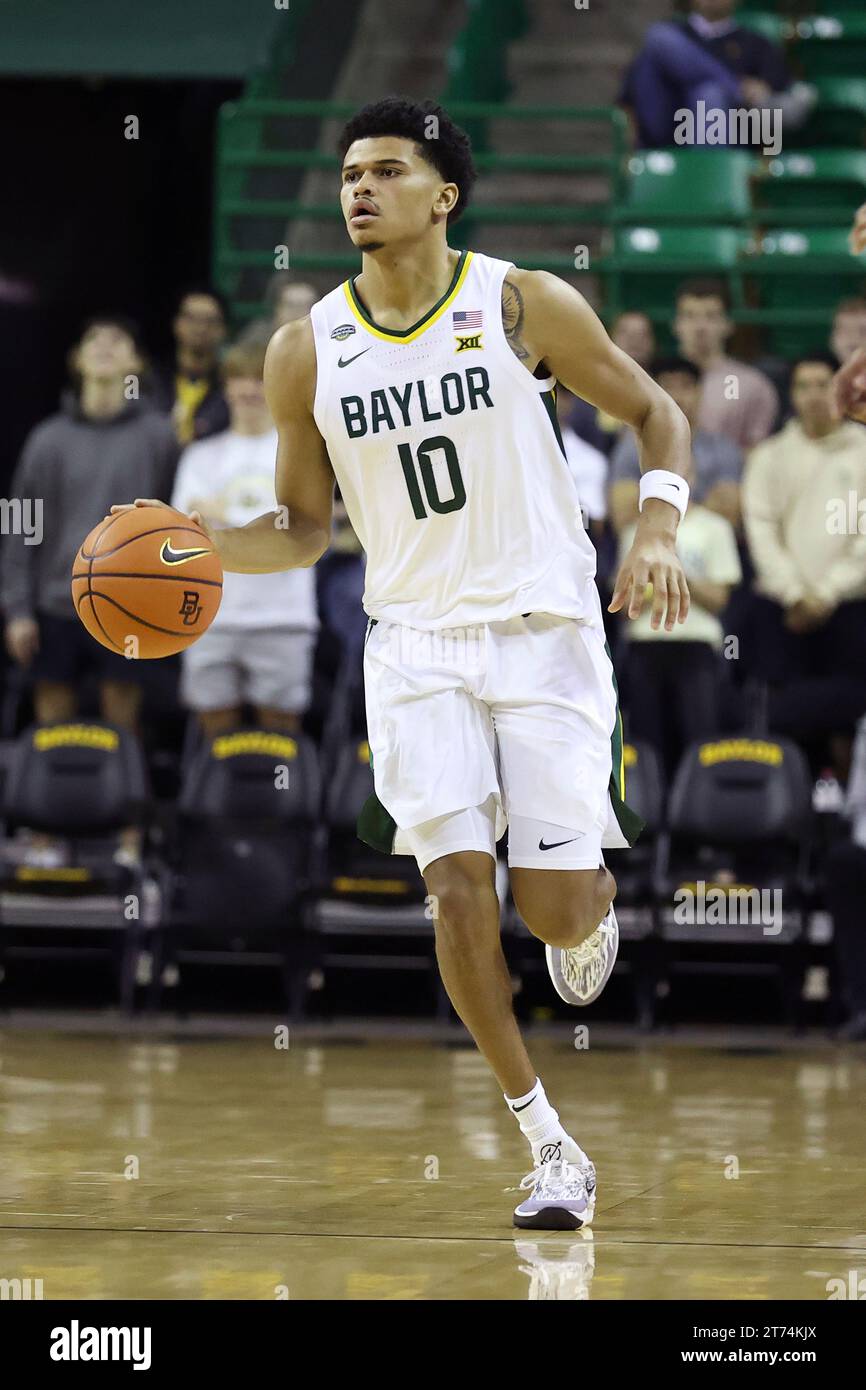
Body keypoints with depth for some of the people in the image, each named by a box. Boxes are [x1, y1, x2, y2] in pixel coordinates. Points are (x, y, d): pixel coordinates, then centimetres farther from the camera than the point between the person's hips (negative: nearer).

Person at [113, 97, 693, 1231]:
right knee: (457, 886, -12)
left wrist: (658, 529, -15)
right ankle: (549, 1145, -1)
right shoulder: (307, 352, 1)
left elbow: (655, 413, 3)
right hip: (417, 638, 2)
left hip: (545, 628, -2)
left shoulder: (524, 304, -7)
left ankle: (592, 911, 34)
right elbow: (303, 530, 10)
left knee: (553, 902, -7)